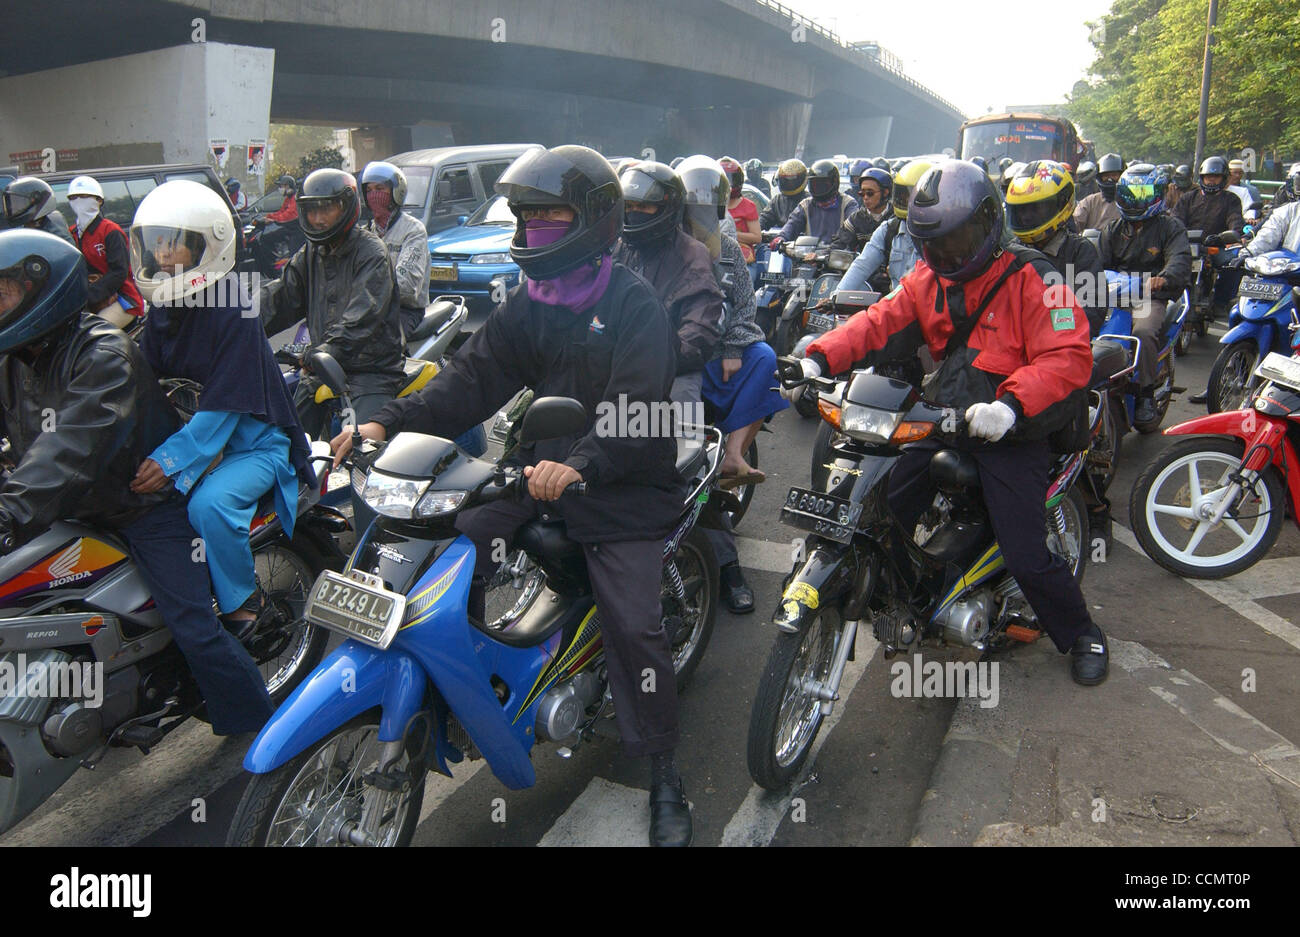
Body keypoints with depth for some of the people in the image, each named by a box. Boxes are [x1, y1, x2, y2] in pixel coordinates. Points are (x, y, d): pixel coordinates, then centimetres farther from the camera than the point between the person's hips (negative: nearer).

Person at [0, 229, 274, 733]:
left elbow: (75, 447, -36)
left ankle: (262, 735, 6)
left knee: (194, 630, -12)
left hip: (149, 506, -9)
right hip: (80, 510, 9)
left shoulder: (105, 354, -22)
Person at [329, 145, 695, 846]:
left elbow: (636, 408, -22)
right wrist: (389, 422, -10)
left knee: (633, 627, -12)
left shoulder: (633, 303, -10)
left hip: (620, 485, -6)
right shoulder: (528, 302, 10)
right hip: (539, 469, 6)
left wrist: (579, 463, -41)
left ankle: (663, 772, 6)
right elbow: (475, 376, 3)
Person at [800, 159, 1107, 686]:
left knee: (1026, 557, -9)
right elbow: (880, 323, 0)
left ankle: (1081, 635, 20)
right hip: (945, 422, 6)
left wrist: (1011, 405, -40)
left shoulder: (1031, 280, -13)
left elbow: (1068, 357, -23)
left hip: (1010, 433, -6)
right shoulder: (928, 281, 8)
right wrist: (821, 358, -18)